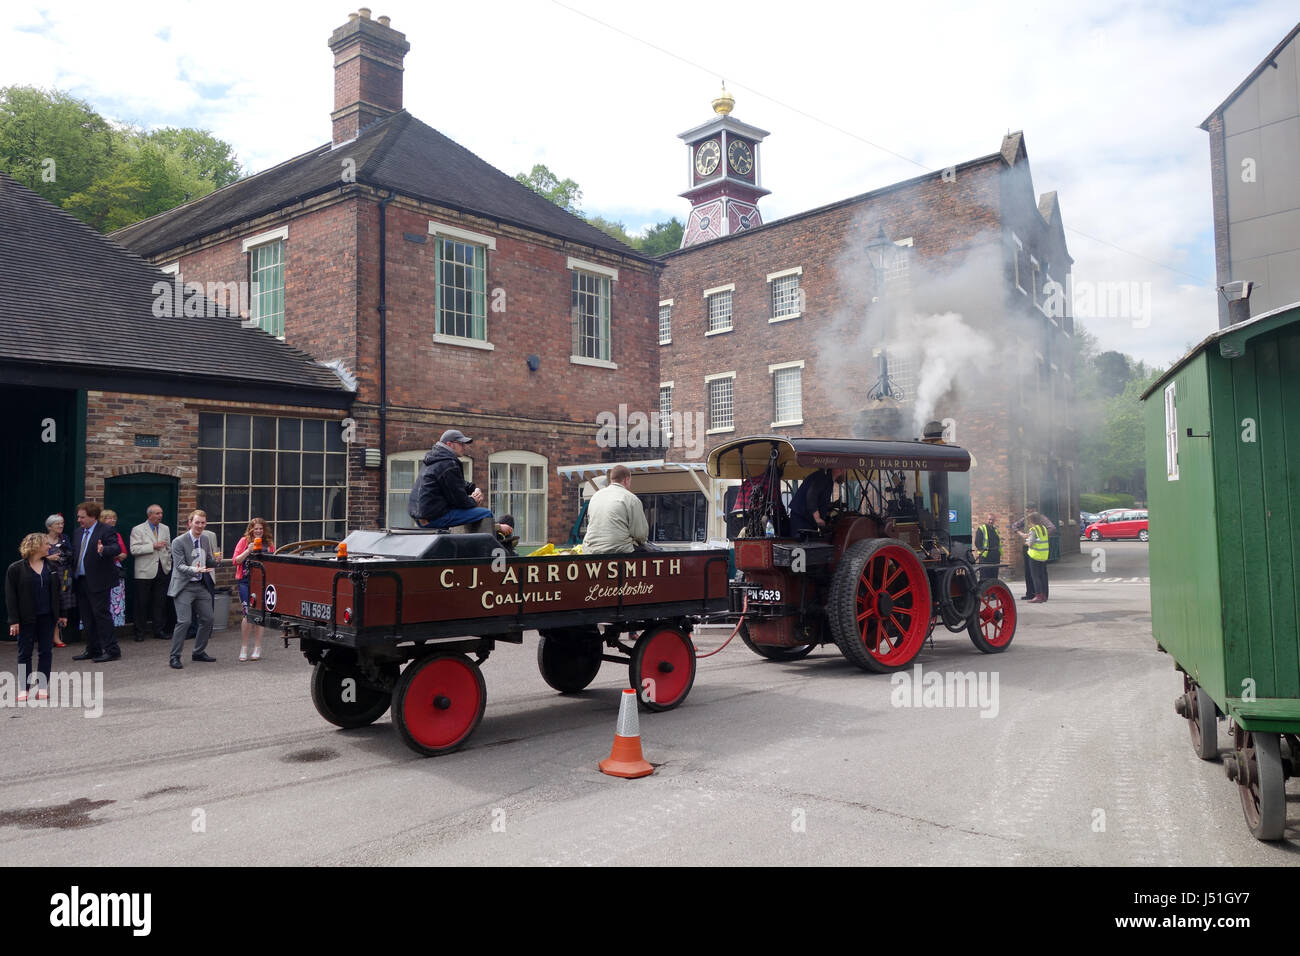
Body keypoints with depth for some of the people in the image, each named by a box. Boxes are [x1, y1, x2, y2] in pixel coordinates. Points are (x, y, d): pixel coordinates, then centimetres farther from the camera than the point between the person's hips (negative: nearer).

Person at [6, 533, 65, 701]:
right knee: (24, 653, 4)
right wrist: (14, 621, -11)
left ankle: (42, 687, 12)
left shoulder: (51, 567, 7)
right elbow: (10, 596, -6)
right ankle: (23, 689, 12)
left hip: (47, 617, 4)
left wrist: (61, 614, 11)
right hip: (26, 618, -4)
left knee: (46, 651, 5)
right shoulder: (16, 569, -6)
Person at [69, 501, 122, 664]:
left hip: (98, 581, -8)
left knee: (101, 614, -6)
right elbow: (75, 553, 18)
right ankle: (93, 650, 23)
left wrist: (103, 550, -41)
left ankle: (111, 650, -1)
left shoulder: (106, 531, -10)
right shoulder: (79, 532, 14)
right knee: (87, 617, 13)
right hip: (81, 581, 8)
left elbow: (115, 548, -22)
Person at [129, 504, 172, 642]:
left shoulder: (165, 529, 13)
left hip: (162, 571, 4)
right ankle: (140, 632, 10)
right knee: (142, 603, 1)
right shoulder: (138, 530, -2)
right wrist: (153, 546, -18)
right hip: (145, 572, -4)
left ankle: (159, 630, 12)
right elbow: (134, 549, -13)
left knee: (161, 602, 4)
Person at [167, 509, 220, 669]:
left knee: (207, 619, 8)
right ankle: (175, 657, 0)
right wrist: (194, 570, -36)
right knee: (184, 621, -12)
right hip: (184, 586, -6)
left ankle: (199, 653, 25)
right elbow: (179, 566, -17)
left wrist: (216, 560, -8)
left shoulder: (207, 539, 8)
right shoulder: (178, 542, -11)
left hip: (202, 586, 6)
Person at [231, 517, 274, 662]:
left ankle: (257, 649, 14)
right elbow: (235, 561, -1)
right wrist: (248, 550, -14)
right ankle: (243, 648, 6)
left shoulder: (269, 544, 10)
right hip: (245, 581, -2)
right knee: (249, 614, -8)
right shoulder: (244, 541, 4)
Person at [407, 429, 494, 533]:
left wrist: (475, 489, 10)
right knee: (486, 514, -11)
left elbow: (461, 484, 28)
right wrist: (473, 501, 4)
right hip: (435, 518, -11)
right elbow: (459, 500, -15)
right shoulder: (448, 464, -15)